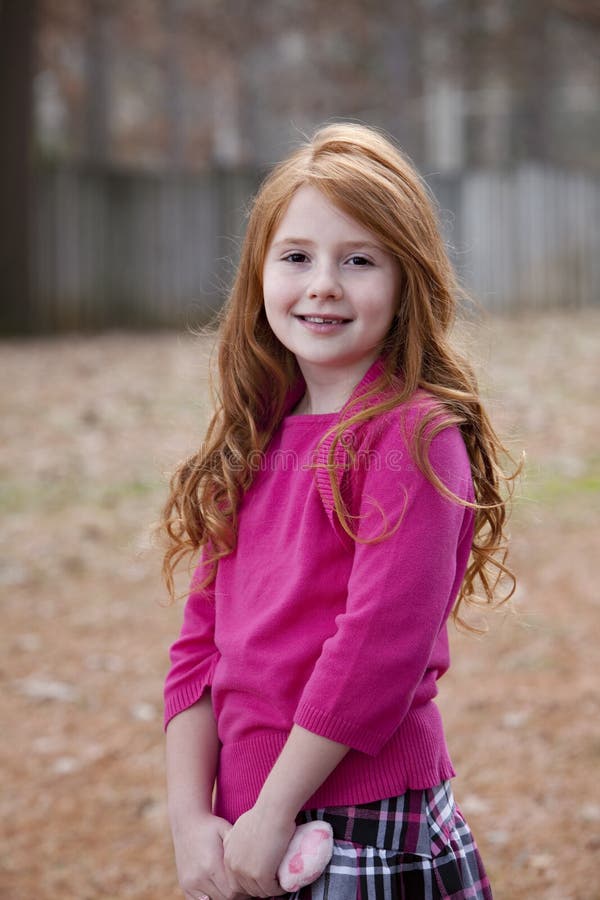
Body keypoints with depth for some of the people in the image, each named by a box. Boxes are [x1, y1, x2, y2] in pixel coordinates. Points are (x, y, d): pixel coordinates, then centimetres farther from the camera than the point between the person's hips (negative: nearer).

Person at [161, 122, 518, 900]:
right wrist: (191, 821, -5)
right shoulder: (254, 442, 8)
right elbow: (200, 643, 5)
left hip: (370, 832, -6)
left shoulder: (414, 435, -13)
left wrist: (273, 813, -16)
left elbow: (380, 640, -19)